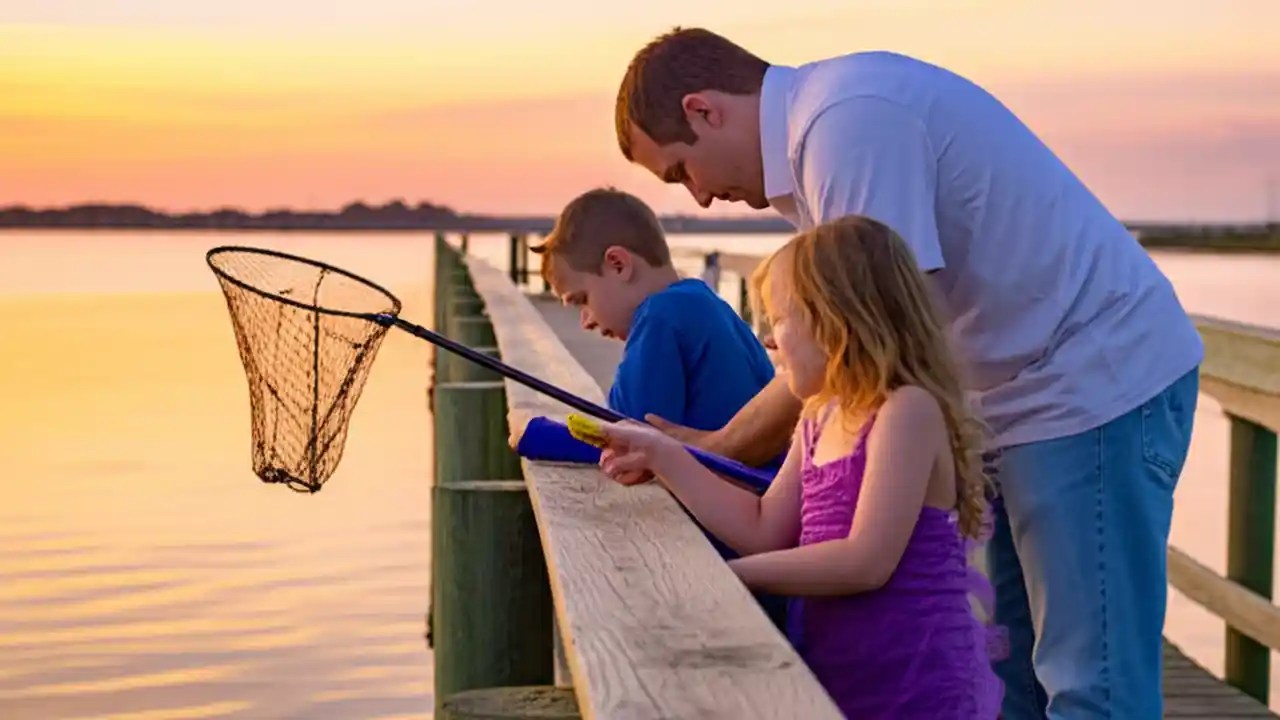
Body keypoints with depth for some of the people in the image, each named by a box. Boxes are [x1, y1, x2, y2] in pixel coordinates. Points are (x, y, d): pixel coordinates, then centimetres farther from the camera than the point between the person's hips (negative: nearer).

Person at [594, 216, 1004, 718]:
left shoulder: (908, 410, -17)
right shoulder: (819, 422, 9)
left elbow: (865, 561, -23)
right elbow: (763, 531, 10)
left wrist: (727, 574, -17)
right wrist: (662, 455, 6)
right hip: (837, 678, 8)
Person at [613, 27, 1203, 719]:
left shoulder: (848, 120, -21)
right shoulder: (823, 116, 10)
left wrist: (714, 446, -12)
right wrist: (701, 447, 5)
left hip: (1095, 380, -10)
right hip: (1028, 390, 11)